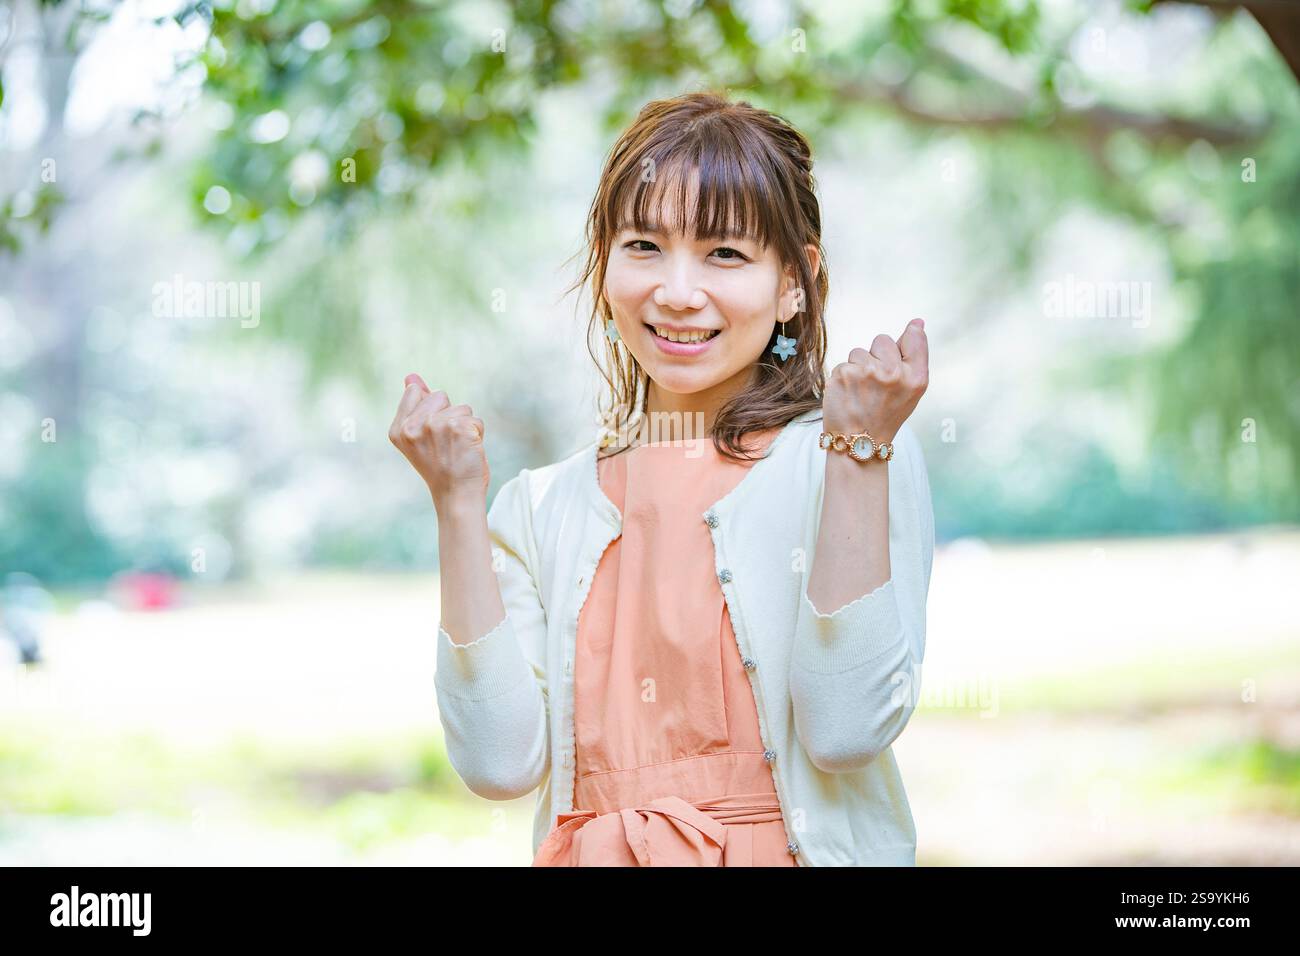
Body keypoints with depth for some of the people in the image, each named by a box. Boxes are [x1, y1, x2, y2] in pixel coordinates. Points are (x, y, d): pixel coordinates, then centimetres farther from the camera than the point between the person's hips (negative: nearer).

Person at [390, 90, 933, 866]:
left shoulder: (866, 461, 0)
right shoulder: (543, 505, 9)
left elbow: (848, 731, -11)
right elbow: (501, 764, -2)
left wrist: (857, 452, -12)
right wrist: (459, 506, -4)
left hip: (801, 849, -2)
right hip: (593, 853, 2)